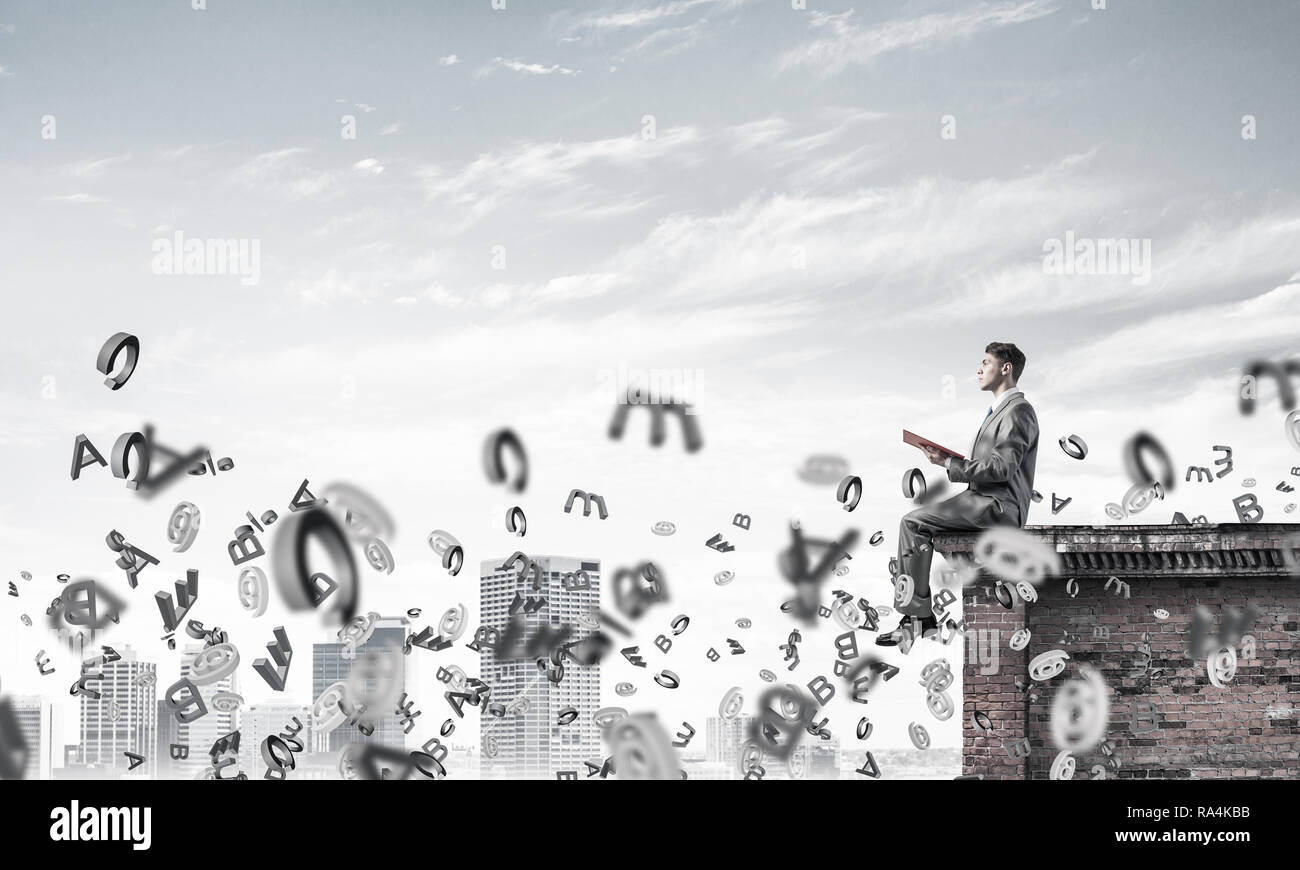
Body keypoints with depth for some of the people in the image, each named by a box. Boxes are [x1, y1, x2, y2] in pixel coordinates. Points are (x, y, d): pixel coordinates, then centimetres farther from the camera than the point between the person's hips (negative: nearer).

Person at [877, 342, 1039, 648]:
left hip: (998, 506, -10)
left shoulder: (1018, 411, -11)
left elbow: (1002, 469, -20)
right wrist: (949, 460, 8)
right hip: (985, 500, 10)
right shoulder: (1000, 409, 22)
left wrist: (950, 463, -16)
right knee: (916, 524, 4)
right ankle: (921, 618, -1)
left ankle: (917, 616, -12)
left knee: (912, 522, -15)